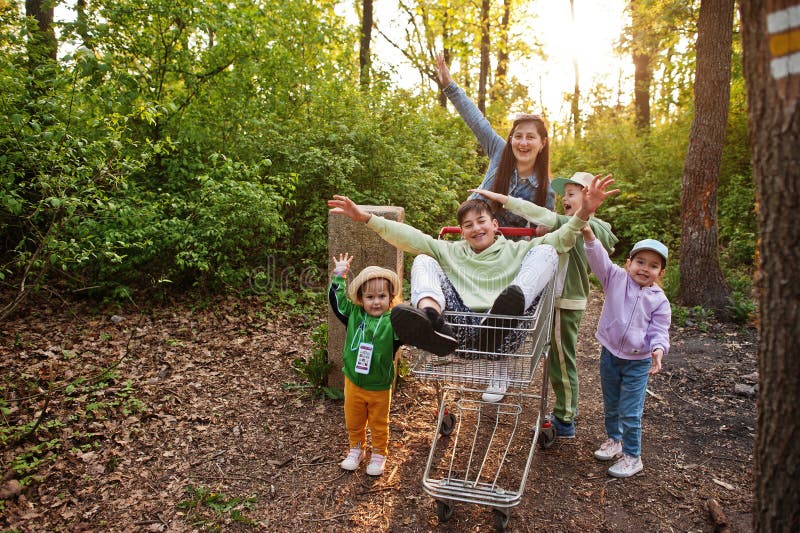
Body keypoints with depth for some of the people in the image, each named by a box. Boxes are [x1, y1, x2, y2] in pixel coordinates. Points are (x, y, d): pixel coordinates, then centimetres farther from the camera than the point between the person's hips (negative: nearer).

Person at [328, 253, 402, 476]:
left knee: (379, 425, 17)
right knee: (353, 422, 21)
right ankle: (356, 450, 44)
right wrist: (339, 275, -4)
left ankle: (379, 454, 38)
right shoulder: (354, 315, -7)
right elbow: (336, 299, -1)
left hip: (379, 387, -2)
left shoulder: (393, 321, -15)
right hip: (353, 383, 3)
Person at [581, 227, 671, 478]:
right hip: (609, 355, 2)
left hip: (638, 363, -2)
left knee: (630, 413, 0)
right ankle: (614, 440, 44)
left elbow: (659, 330, -7)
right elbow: (599, 259, -19)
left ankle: (632, 457, 19)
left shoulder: (659, 300, -7)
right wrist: (588, 235, -36)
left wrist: (658, 349, -28)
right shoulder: (616, 279, -6)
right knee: (611, 406, 20)